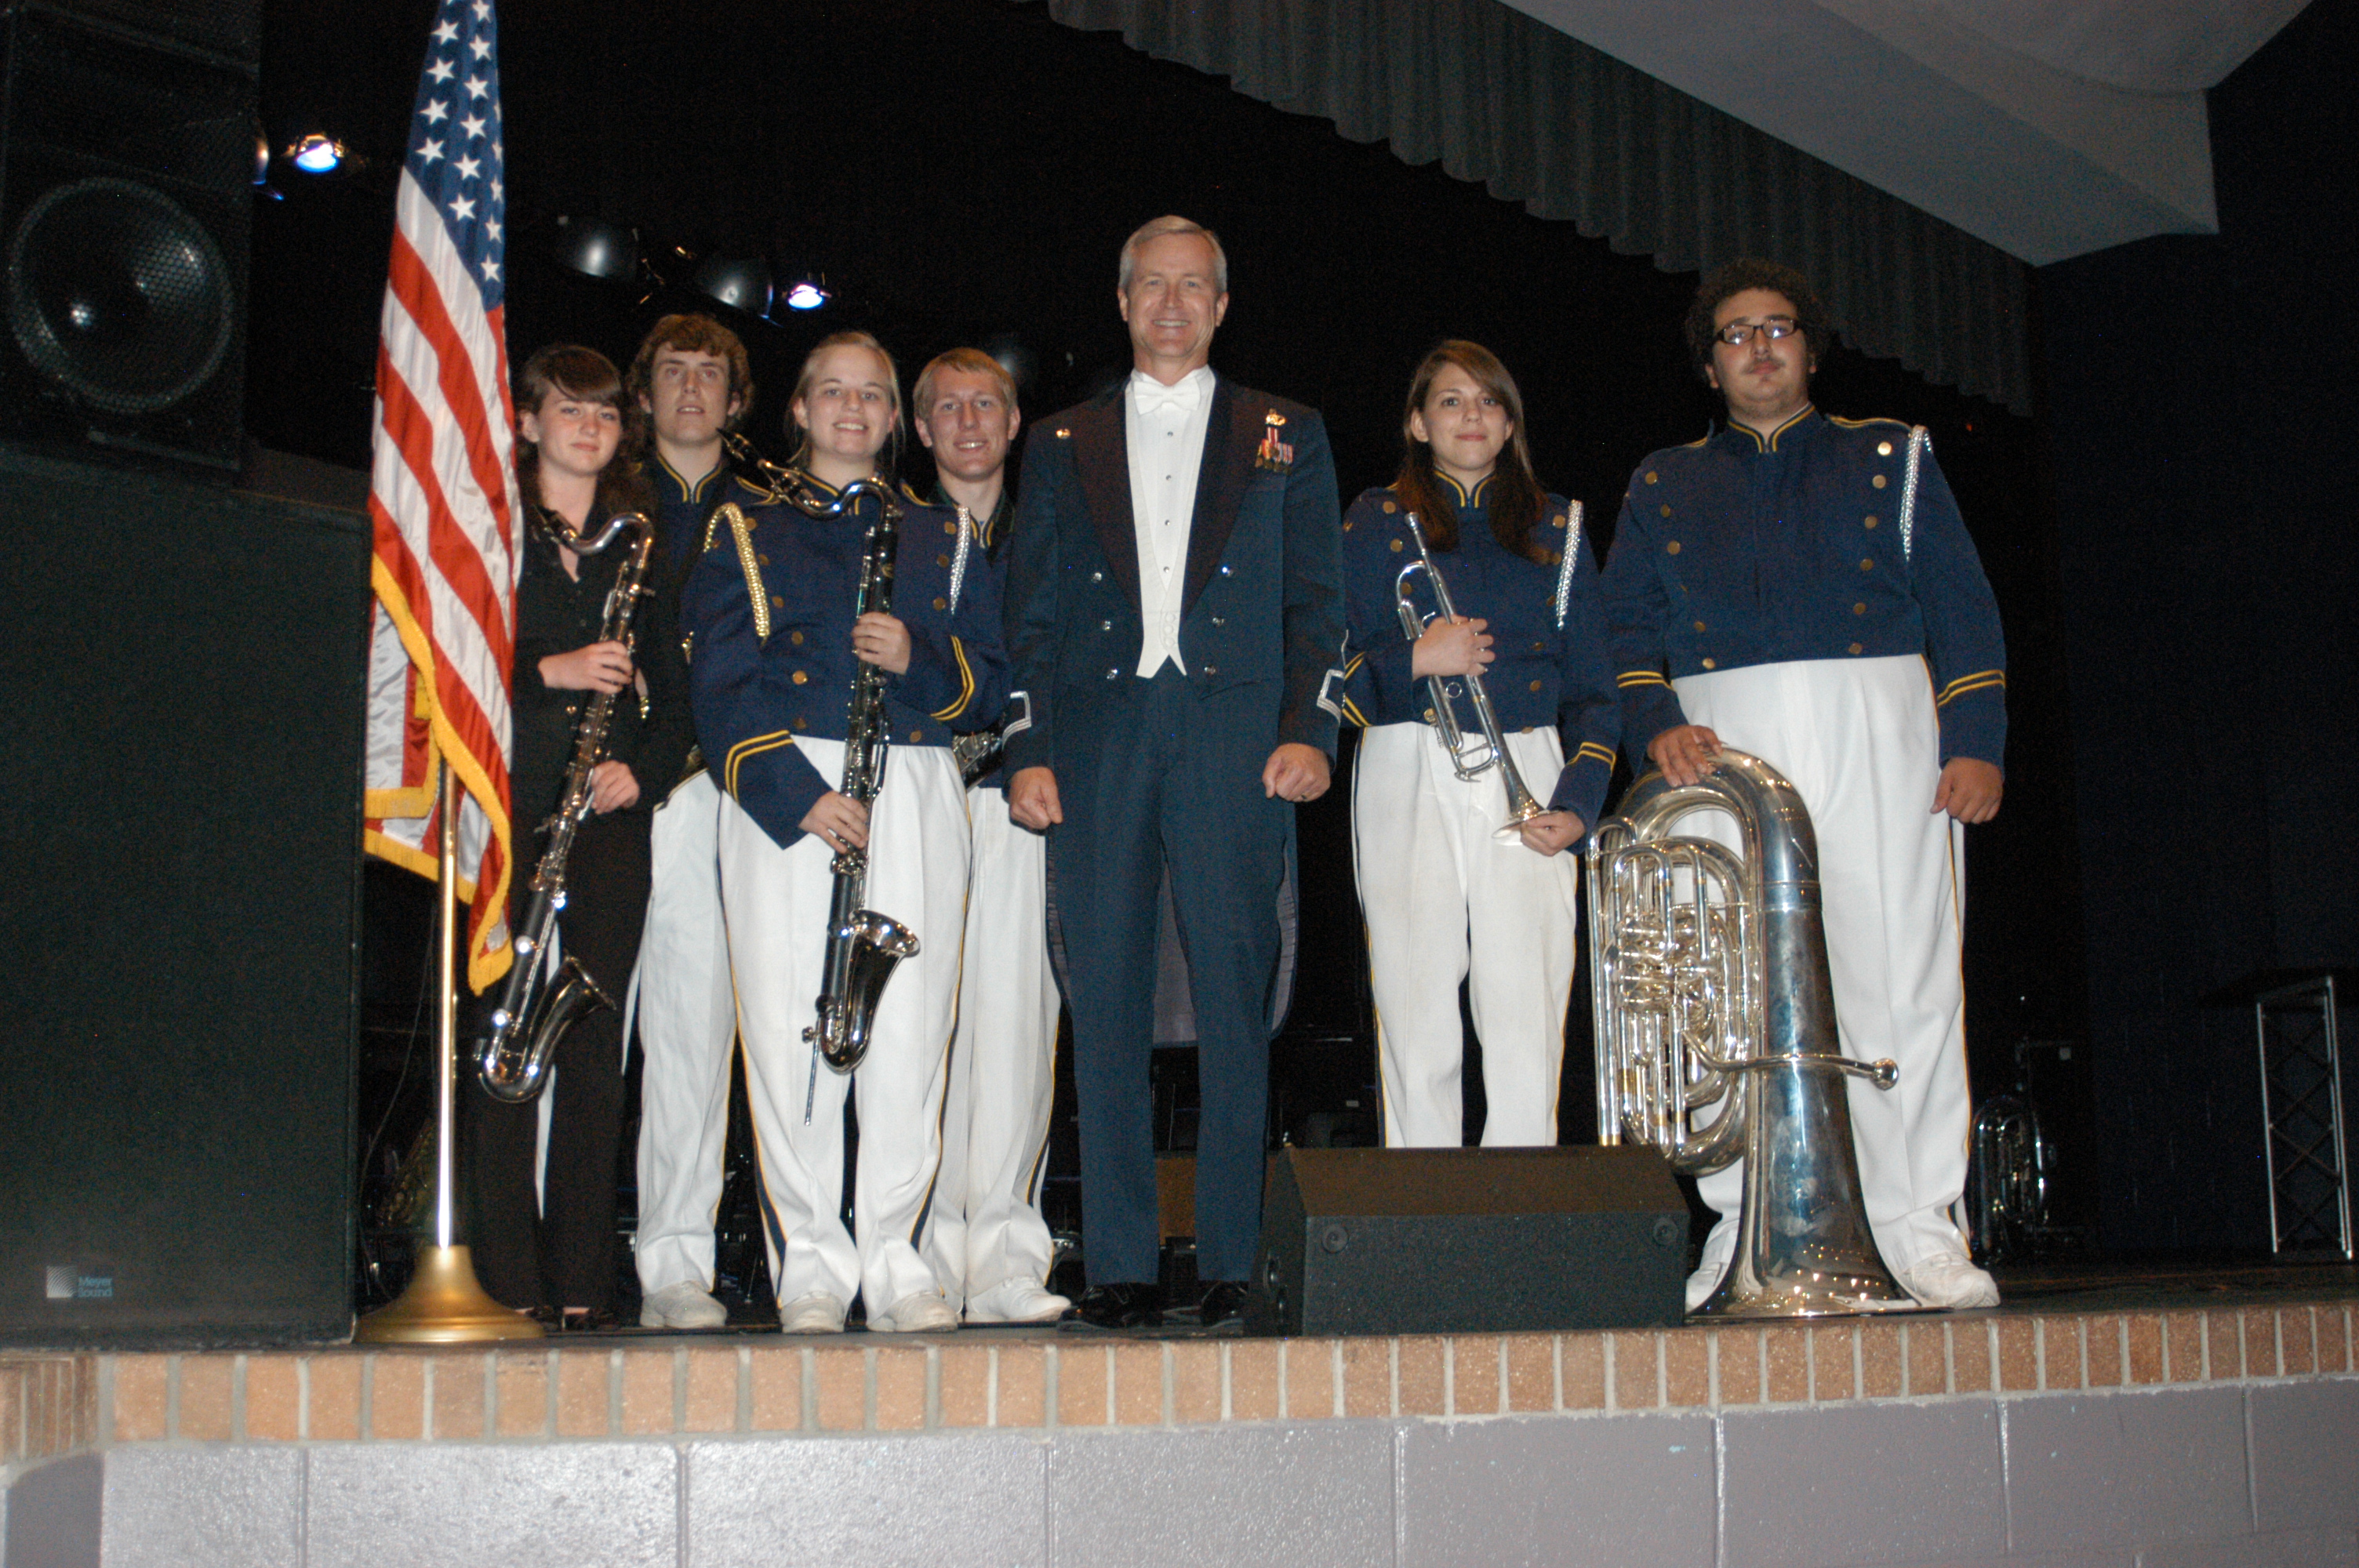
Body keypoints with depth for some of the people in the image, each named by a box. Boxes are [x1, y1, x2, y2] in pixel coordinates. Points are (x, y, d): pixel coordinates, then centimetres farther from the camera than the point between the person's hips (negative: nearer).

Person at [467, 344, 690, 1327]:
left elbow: (675, 690, 15)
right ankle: (506, 1280, -1)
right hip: (509, 804, -2)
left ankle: (582, 1282, 6)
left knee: (596, 1046, 1)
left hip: (610, 815, 2)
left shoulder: (641, 541, 17)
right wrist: (548, 671, -12)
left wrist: (642, 768, -1)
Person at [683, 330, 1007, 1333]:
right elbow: (720, 684, 2)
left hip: (914, 793, 2)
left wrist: (920, 657, -7)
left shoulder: (938, 537, 20)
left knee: (908, 1034, -3)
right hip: (782, 791, -1)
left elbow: (990, 683, 15)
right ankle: (811, 1264, 3)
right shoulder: (747, 533, 13)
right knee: (791, 1033, -6)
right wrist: (801, 794, -11)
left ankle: (893, 1259, 7)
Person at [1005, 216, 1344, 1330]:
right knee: (1106, 1007, 1)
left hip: (1233, 740, -1)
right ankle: (1117, 1265, 6)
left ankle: (1231, 1260, 3)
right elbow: (1031, 613, 13)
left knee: (1234, 1004, -4)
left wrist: (1309, 728, -6)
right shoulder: (1063, 445, 18)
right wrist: (1029, 749, 1)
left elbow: (1316, 601, 8)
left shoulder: (1286, 437, 14)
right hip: (1097, 743, 2)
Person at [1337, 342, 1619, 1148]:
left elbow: (1593, 685, 13)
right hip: (1409, 779, -1)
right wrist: (1415, 661, -12)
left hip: (1528, 782, 1)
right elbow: (1331, 670, 6)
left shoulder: (1556, 526, 16)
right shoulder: (1377, 522, 11)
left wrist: (1579, 802, 0)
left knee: (1528, 1016, -7)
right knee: (1417, 1023, -3)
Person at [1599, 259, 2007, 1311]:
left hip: (1879, 740, -1)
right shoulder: (1662, 485, 20)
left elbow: (1962, 606, 9)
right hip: (1722, 749, 1)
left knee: (1903, 983, -7)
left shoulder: (1890, 458, 17)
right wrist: (1655, 723, -8)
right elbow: (1623, 626, 11)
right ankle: (1742, 1229, 3)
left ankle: (1918, 1225, 0)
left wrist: (1976, 740, -3)